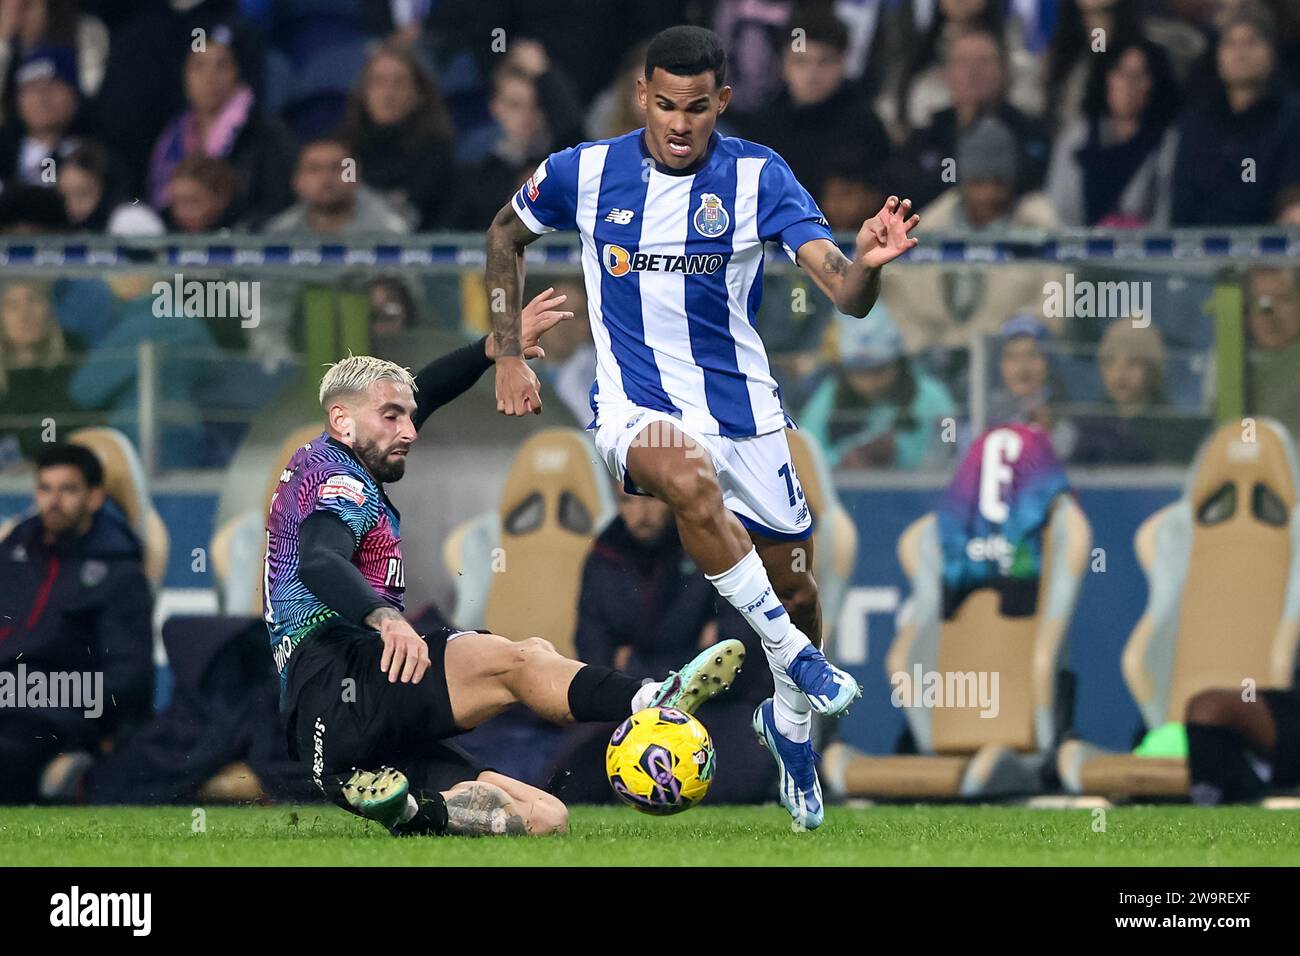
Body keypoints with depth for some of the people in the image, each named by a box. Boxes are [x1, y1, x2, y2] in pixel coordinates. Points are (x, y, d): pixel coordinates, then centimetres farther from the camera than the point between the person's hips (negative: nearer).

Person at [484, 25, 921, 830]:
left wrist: (867, 264, -40)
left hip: (744, 408, 2)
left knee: (795, 590, 8)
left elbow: (845, 295, -17)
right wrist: (509, 355, 10)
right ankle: (795, 657, -25)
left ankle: (789, 717, 42)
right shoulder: (584, 173, -6)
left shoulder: (758, 176, -8)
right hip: (637, 410, -2)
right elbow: (507, 235, 15)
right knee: (691, 477, -37)